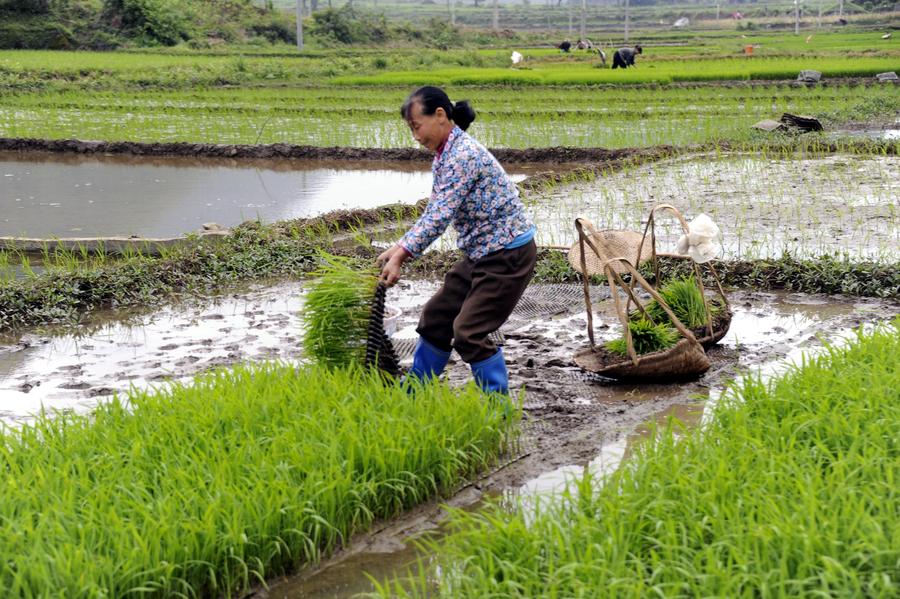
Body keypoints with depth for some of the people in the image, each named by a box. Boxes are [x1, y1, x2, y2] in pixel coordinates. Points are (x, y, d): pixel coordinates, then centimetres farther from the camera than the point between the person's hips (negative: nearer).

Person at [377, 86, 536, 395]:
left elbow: (441, 216, -28)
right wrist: (398, 247, 6)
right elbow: (433, 213, 15)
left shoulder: (464, 155, -22)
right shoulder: (443, 157, 9)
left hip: (509, 254, -10)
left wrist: (401, 257, -28)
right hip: (481, 252, 10)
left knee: (469, 331, -11)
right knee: (436, 316, 14)